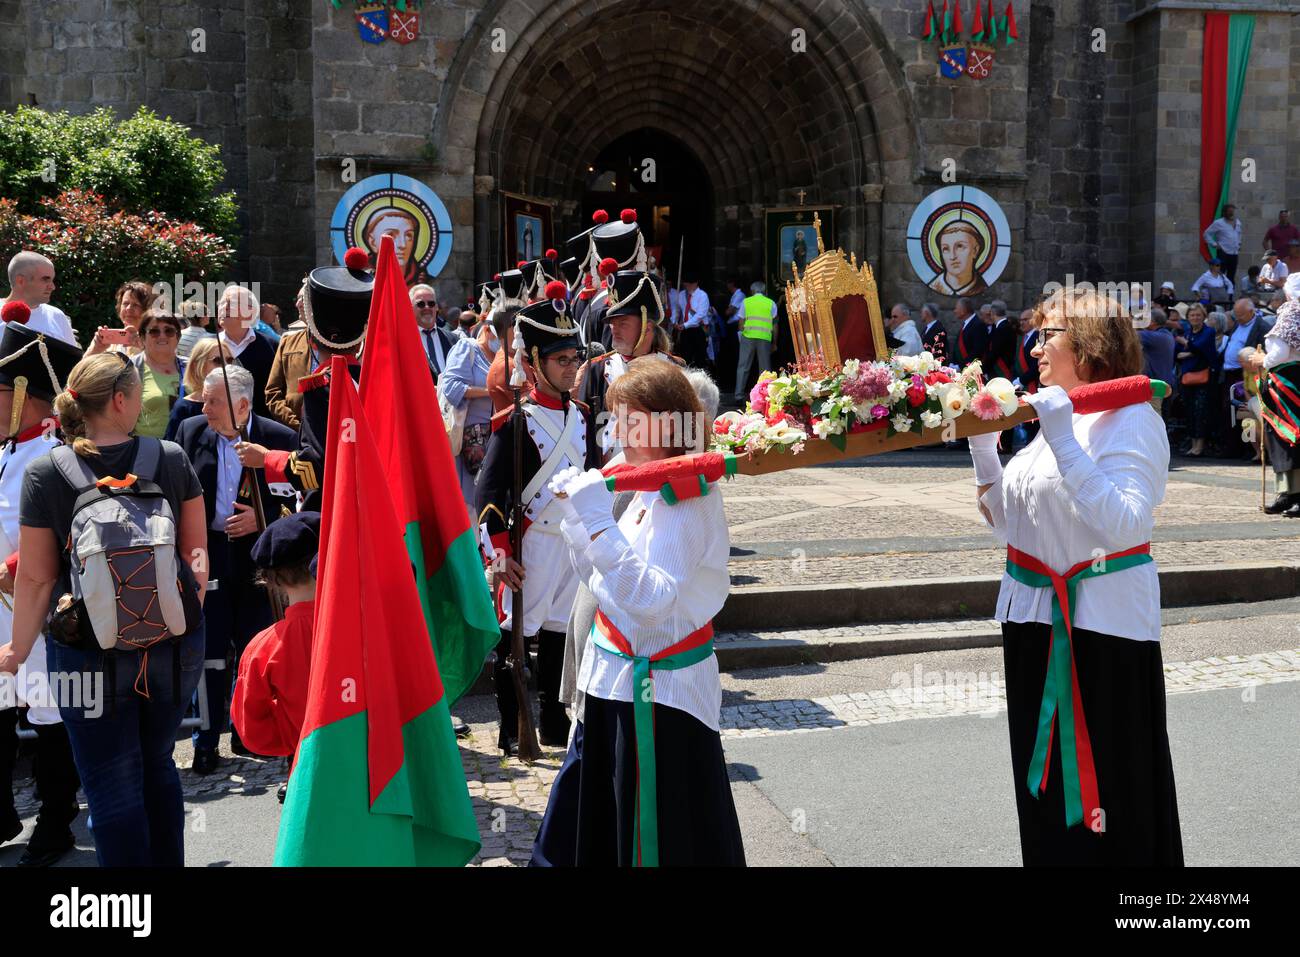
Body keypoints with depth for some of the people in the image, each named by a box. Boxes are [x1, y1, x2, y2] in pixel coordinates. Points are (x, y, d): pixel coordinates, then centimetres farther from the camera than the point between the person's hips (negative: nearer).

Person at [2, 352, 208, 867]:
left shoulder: (44, 474, -9)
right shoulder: (171, 458, -4)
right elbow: (196, 551, 2)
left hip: (91, 652, -3)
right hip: (174, 644, 3)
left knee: (112, 785, 7)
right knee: (158, 766, 21)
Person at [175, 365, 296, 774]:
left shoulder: (279, 438, -7)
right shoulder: (191, 432, 1)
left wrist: (262, 520, -15)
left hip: (256, 559, -1)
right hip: (207, 555, 1)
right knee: (210, 653, 3)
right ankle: (207, 741, 14)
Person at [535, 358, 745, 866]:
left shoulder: (690, 499, -18)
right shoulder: (652, 489, 9)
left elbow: (651, 599, -30)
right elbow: (598, 574, 15)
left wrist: (599, 520, -31)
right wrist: (576, 512, 2)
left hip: (656, 687, -9)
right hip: (621, 678, 9)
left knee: (658, 839, 3)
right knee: (600, 824, 18)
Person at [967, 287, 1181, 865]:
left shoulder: (1131, 419, -10)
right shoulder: (1054, 414, 15)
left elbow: (1123, 526, -25)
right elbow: (1009, 523, 13)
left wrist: (1063, 441, -27)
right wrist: (981, 442, 5)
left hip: (1103, 627, -8)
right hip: (1036, 622, 8)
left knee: (1107, 795, -1)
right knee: (1046, 785, 14)